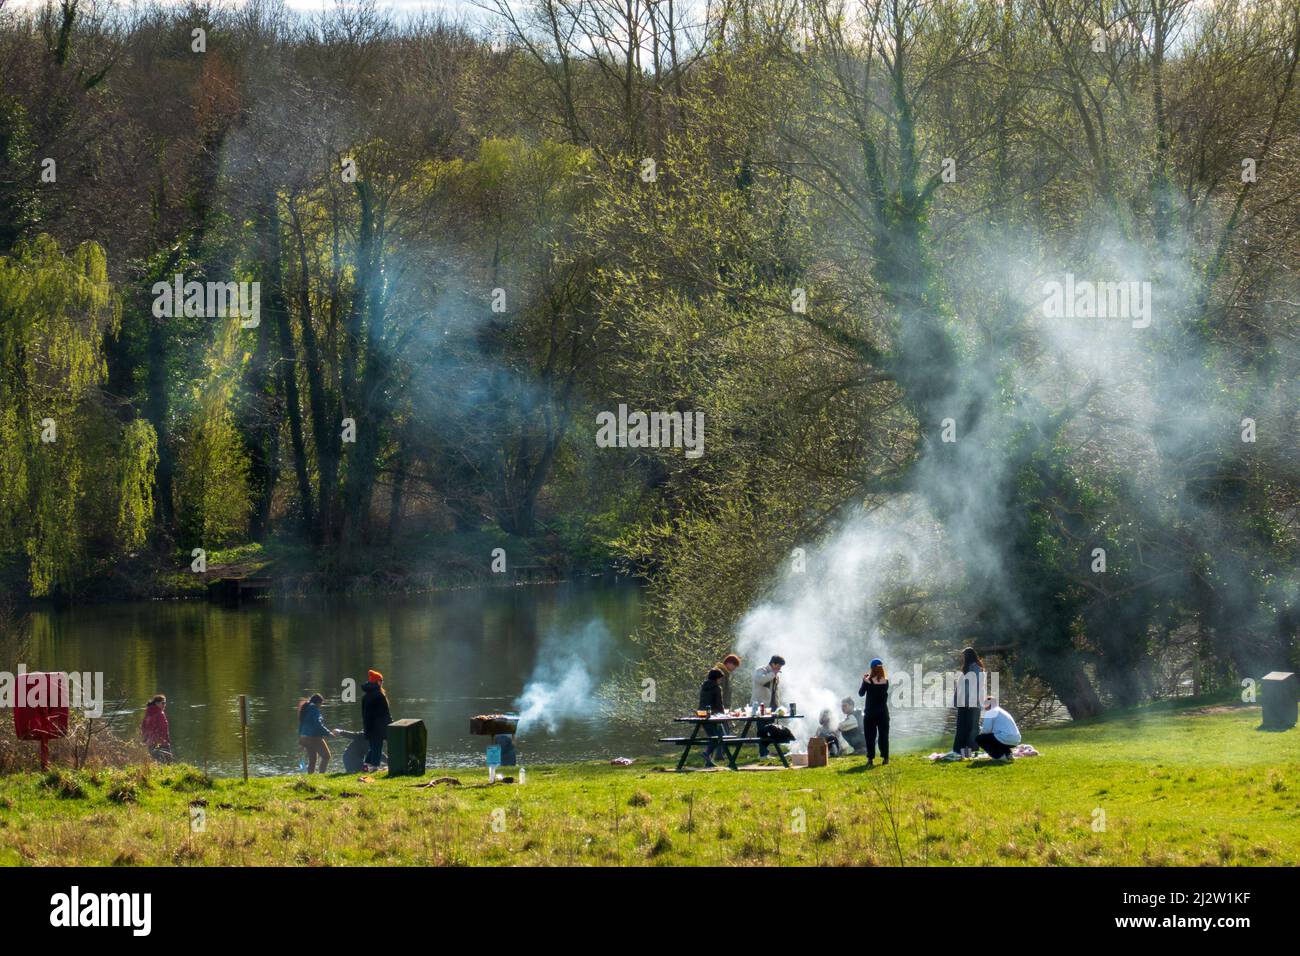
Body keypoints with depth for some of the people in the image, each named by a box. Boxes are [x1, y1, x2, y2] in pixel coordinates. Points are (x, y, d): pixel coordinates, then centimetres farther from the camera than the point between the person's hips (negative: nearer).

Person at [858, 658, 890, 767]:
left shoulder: (868, 681, -12)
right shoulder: (886, 681, -5)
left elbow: (861, 693, -2)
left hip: (870, 712, -2)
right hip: (883, 712, 2)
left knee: (870, 736, 3)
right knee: (883, 734, 9)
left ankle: (870, 759, 0)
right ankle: (885, 757, 10)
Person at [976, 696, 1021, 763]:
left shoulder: (990, 712, -1)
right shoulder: (1002, 712, 25)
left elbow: (987, 729, -7)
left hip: (1005, 739, -9)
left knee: (979, 738, 1)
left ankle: (1000, 757, -7)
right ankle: (1008, 754, 12)